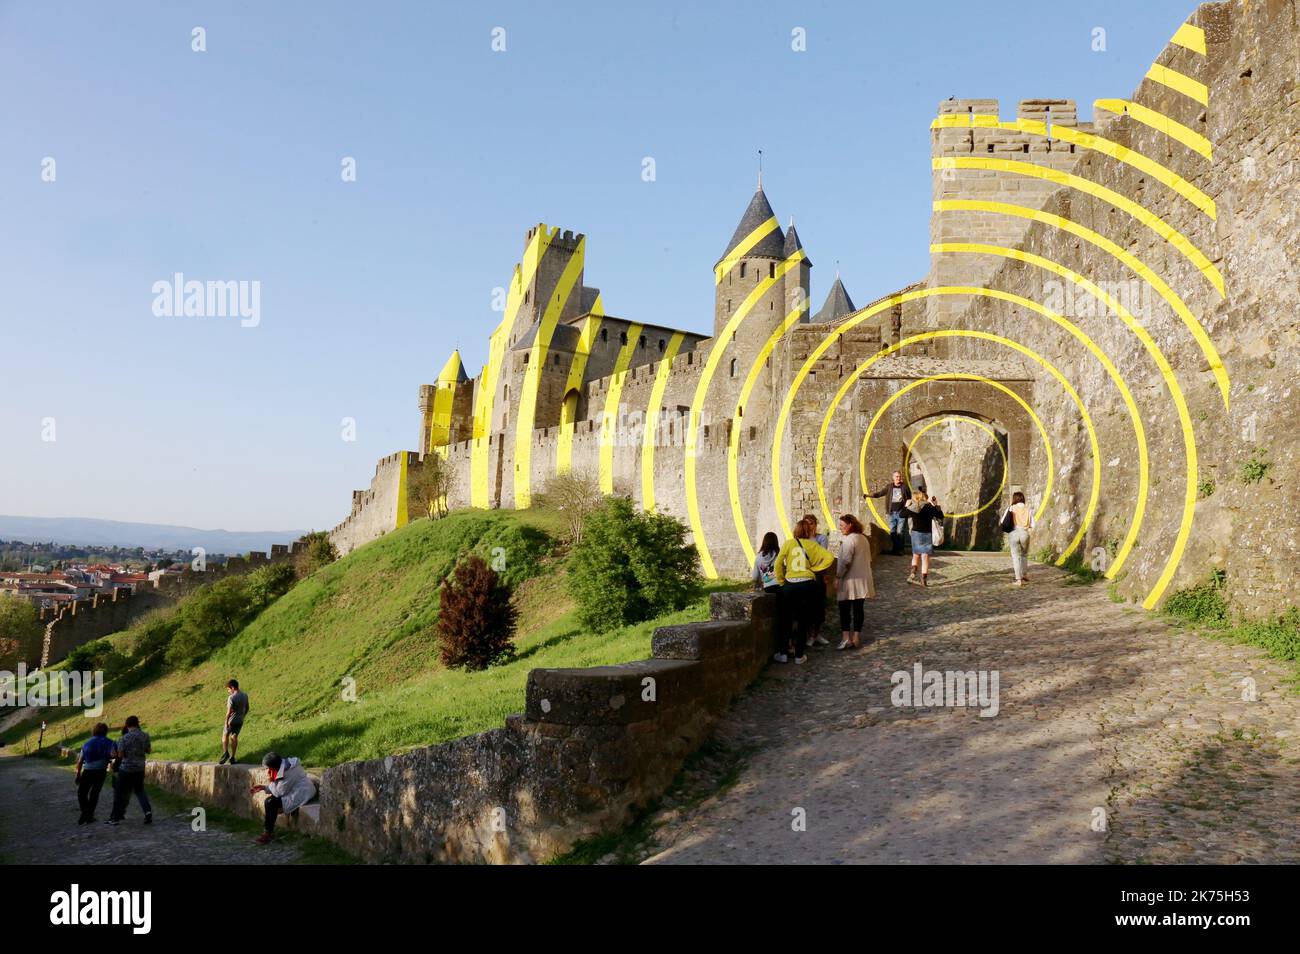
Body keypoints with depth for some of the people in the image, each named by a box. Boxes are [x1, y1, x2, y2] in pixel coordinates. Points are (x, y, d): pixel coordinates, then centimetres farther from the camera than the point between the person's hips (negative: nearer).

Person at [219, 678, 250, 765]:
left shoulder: (231, 698, -21)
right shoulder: (245, 695, 0)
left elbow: (229, 712, -22)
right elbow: (247, 708, 9)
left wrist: (226, 722, -12)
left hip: (231, 721, -6)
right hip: (240, 721, 6)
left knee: (225, 735, 16)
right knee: (234, 737, 16)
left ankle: (225, 752, 2)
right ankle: (232, 757, 18)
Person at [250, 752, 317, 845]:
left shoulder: (287, 772, -24)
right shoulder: (283, 766, 7)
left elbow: (279, 792, -19)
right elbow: (278, 788, 15)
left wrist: (270, 782, -9)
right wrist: (264, 787, 7)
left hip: (301, 795, -11)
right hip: (294, 792, 11)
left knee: (271, 802, -16)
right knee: (269, 800, 6)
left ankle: (268, 834, -5)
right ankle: (269, 831, 9)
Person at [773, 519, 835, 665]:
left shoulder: (788, 543, 2)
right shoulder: (813, 545, 3)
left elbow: (778, 564, -1)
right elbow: (829, 557, -5)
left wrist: (781, 582, 10)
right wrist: (814, 568, 4)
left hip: (790, 586, 0)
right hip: (808, 585, 0)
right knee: (804, 621, 10)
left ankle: (781, 653, 11)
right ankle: (799, 655, 12)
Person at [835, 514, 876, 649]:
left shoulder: (849, 540, -15)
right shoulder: (864, 538, 11)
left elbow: (845, 562, -21)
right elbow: (868, 559, 16)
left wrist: (837, 577, -14)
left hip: (850, 580, -8)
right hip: (862, 580, 8)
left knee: (845, 609, -1)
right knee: (858, 608, 10)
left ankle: (846, 637, -5)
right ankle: (856, 638, 13)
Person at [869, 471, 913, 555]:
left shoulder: (905, 486, 2)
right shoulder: (889, 486, 6)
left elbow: (910, 498, 6)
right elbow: (880, 493, 12)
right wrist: (870, 495, 2)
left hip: (901, 513, -2)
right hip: (892, 513, 2)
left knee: (900, 532, -1)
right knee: (892, 532, 5)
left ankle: (899, 550, 4)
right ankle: (894, 549, 12)